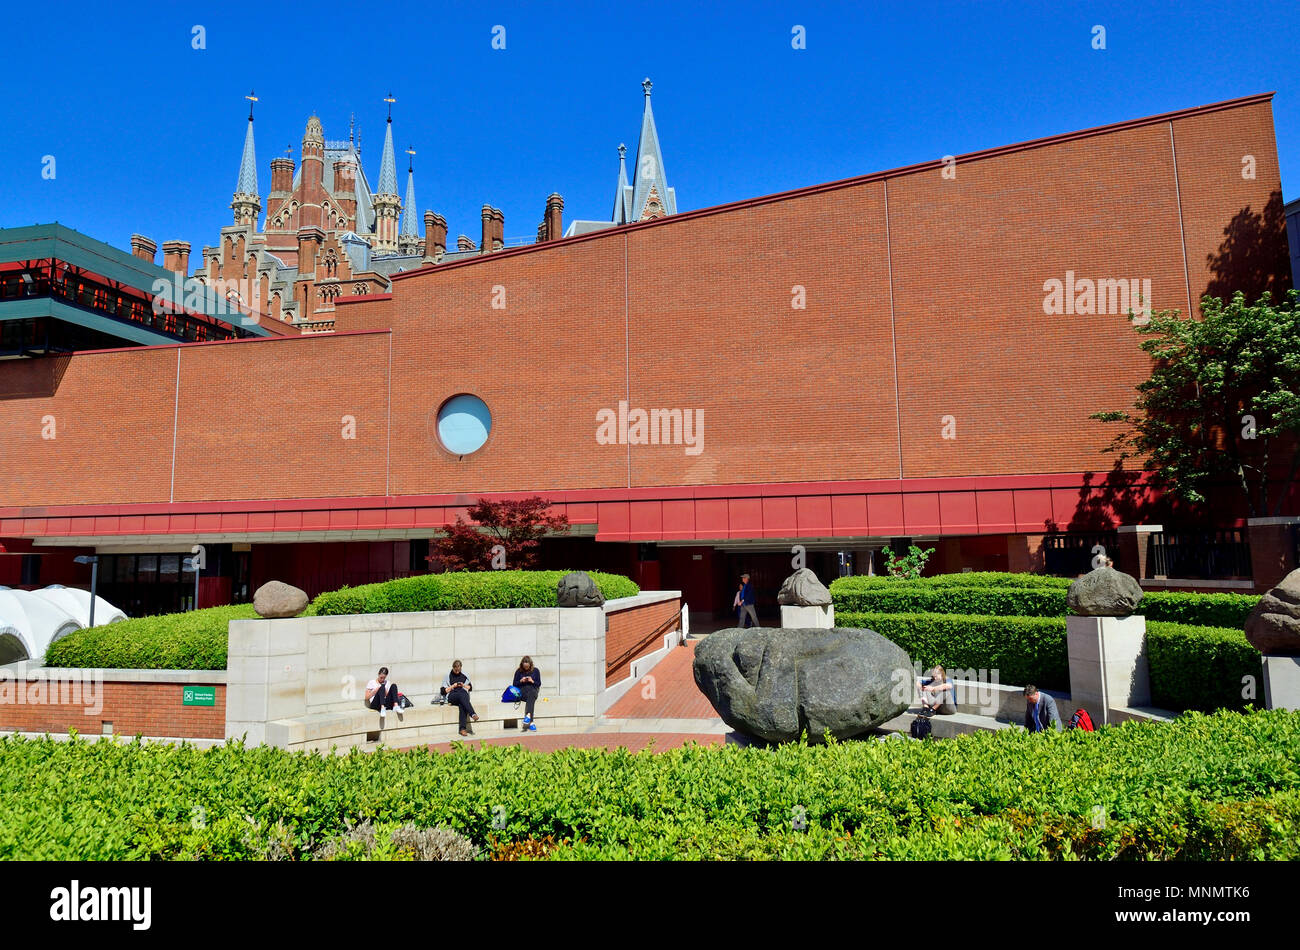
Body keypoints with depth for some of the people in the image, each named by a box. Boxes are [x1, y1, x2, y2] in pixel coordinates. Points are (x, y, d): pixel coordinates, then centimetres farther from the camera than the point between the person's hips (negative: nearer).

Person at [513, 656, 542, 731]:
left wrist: (532, 681, -6)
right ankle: (531, 723, -47)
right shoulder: (519, 671, 13)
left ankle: (528, 715, -57)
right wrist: (521, 681, -4)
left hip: (533, 689, 1)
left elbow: (539, 684, 13)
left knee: (531, 694, -39)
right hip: (522, 690, -1)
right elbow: (515, 684, 15)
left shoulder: (535, 671, 13)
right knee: (531, 700, -36)